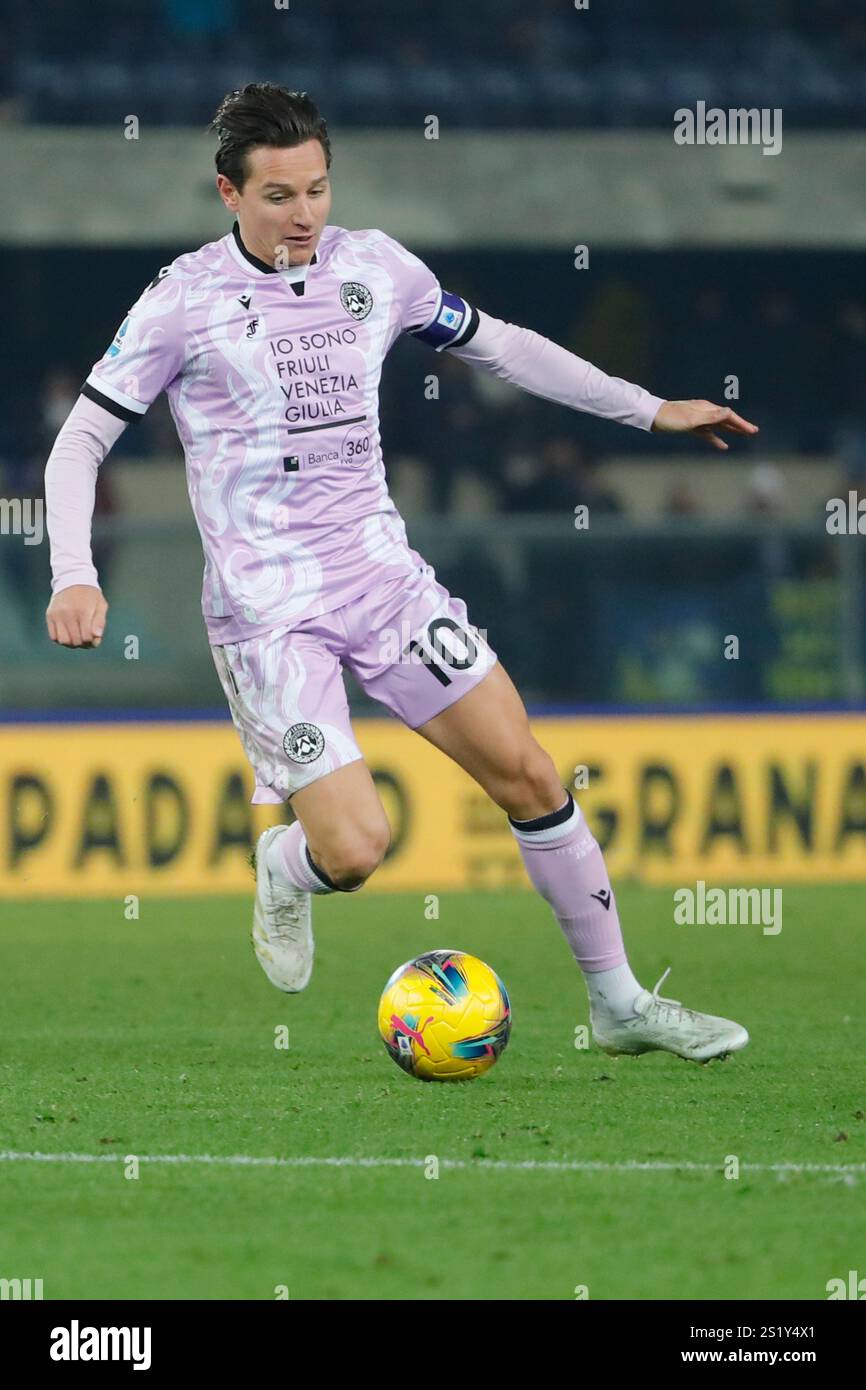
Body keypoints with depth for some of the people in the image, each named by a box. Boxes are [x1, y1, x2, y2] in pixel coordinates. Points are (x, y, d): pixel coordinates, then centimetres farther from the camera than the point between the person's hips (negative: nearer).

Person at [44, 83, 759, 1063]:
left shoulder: (372, 266, 4)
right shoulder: (184, 301, -9)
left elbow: (499, 346, 19)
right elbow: (80, 441, -4)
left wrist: (650, 410, 20)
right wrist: (74, 577, -19)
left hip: (382, 576, 5)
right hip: (265, 610, -5)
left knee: (527, 773, -2)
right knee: (355, 851, -15)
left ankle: (619, 1004, 11)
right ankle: (285, 871, 23)